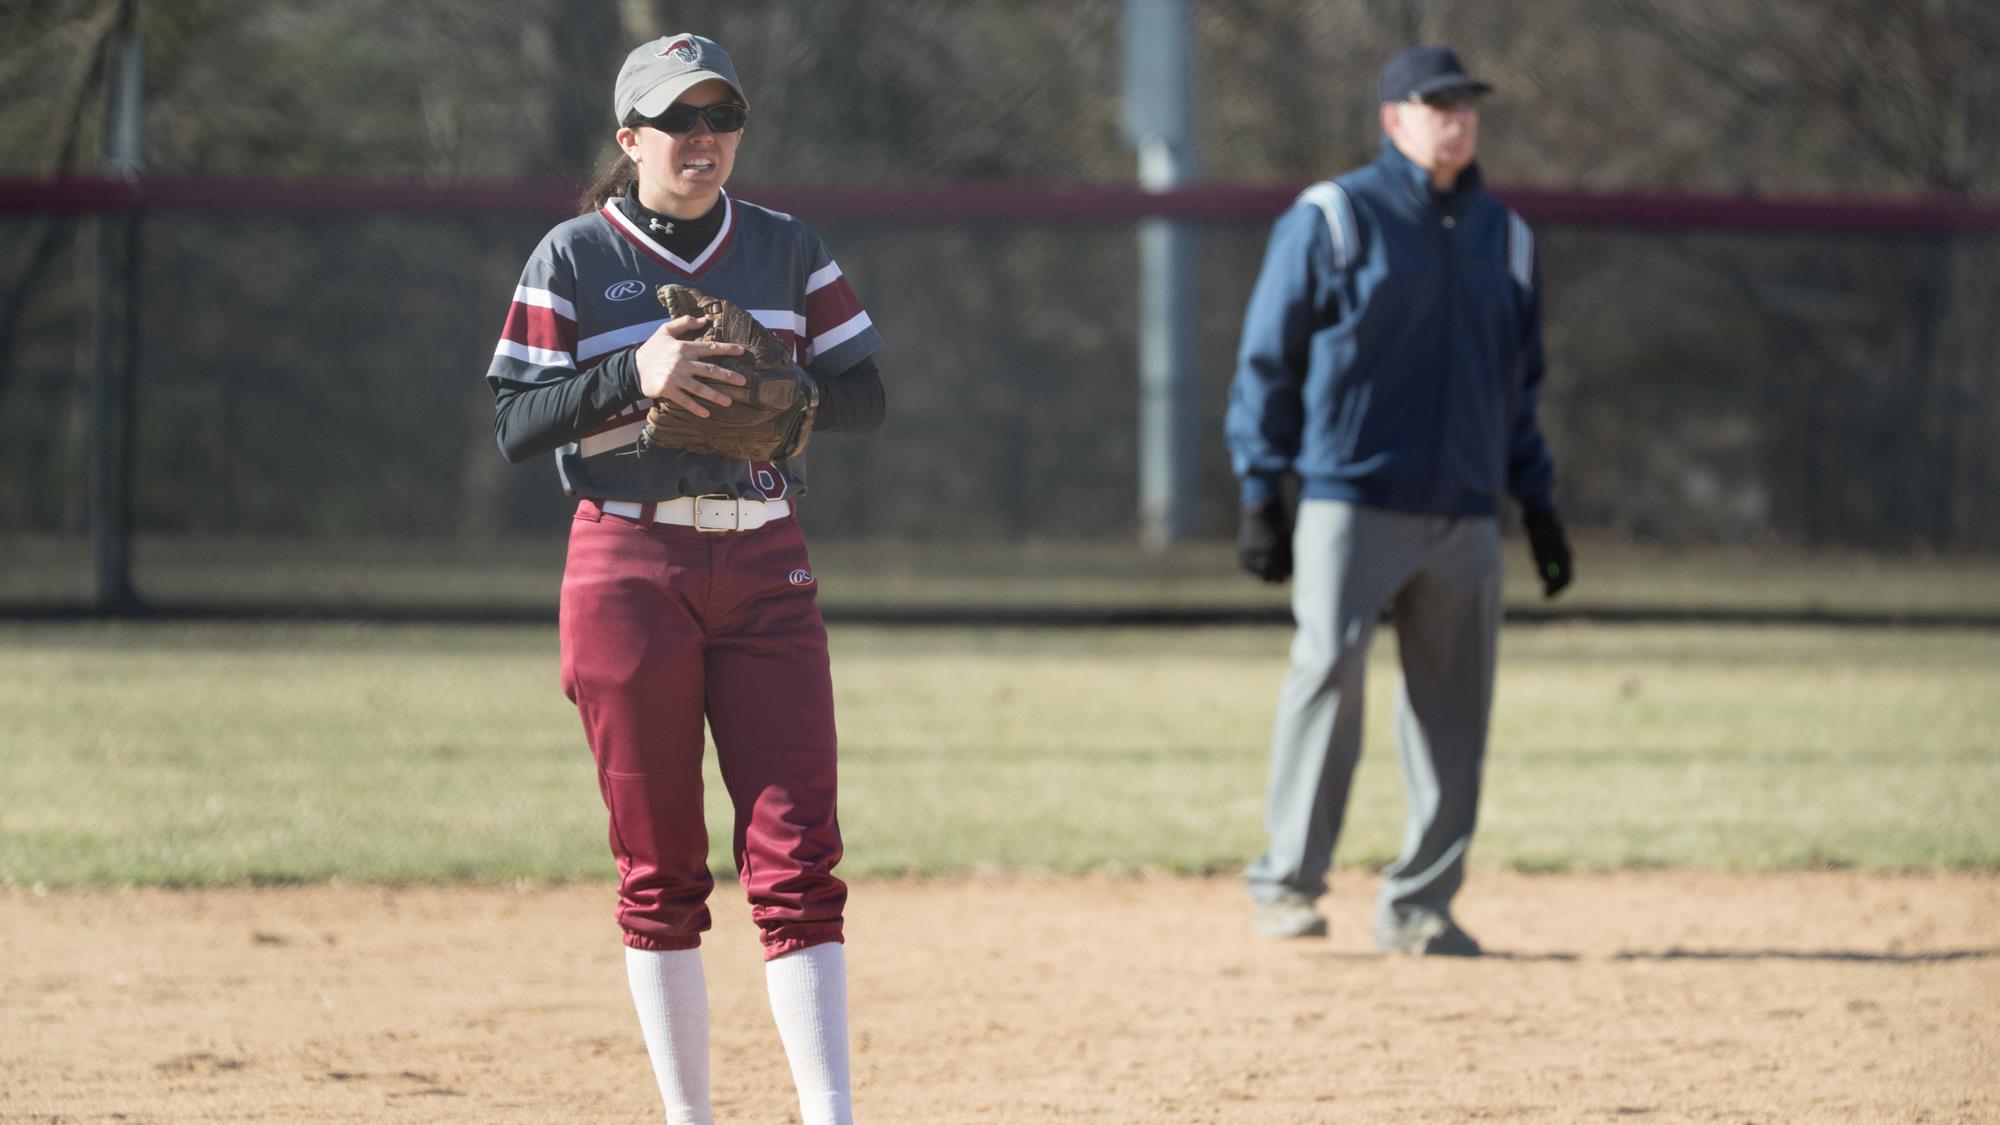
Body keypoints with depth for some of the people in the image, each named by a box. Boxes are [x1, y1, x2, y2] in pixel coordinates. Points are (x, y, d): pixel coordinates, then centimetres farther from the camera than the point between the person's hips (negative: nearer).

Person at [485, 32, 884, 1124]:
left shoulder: (787, 250, 8)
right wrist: (633, 375, -21)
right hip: (629, 572, -2)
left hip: (765, 570, 2)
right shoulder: (573, 259, 0)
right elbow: (514, 423, -6)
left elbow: (865, 398, 7)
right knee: (659, 867, 2)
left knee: (796, 852, -8)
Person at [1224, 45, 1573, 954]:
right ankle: (1287, 882, -7)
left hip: (1464, 516, 5)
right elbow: (1267, 360, 0)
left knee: (1452, 707, 2)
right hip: (1350, 499, -5)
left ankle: (1419, 904, 9)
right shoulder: (1328, 220, 0)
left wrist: (1538, 502, 17)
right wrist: (1260, 494, -6)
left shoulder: (1504, 236, 16)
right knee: (1328, 671, -15)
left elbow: (1520, 383, 23)